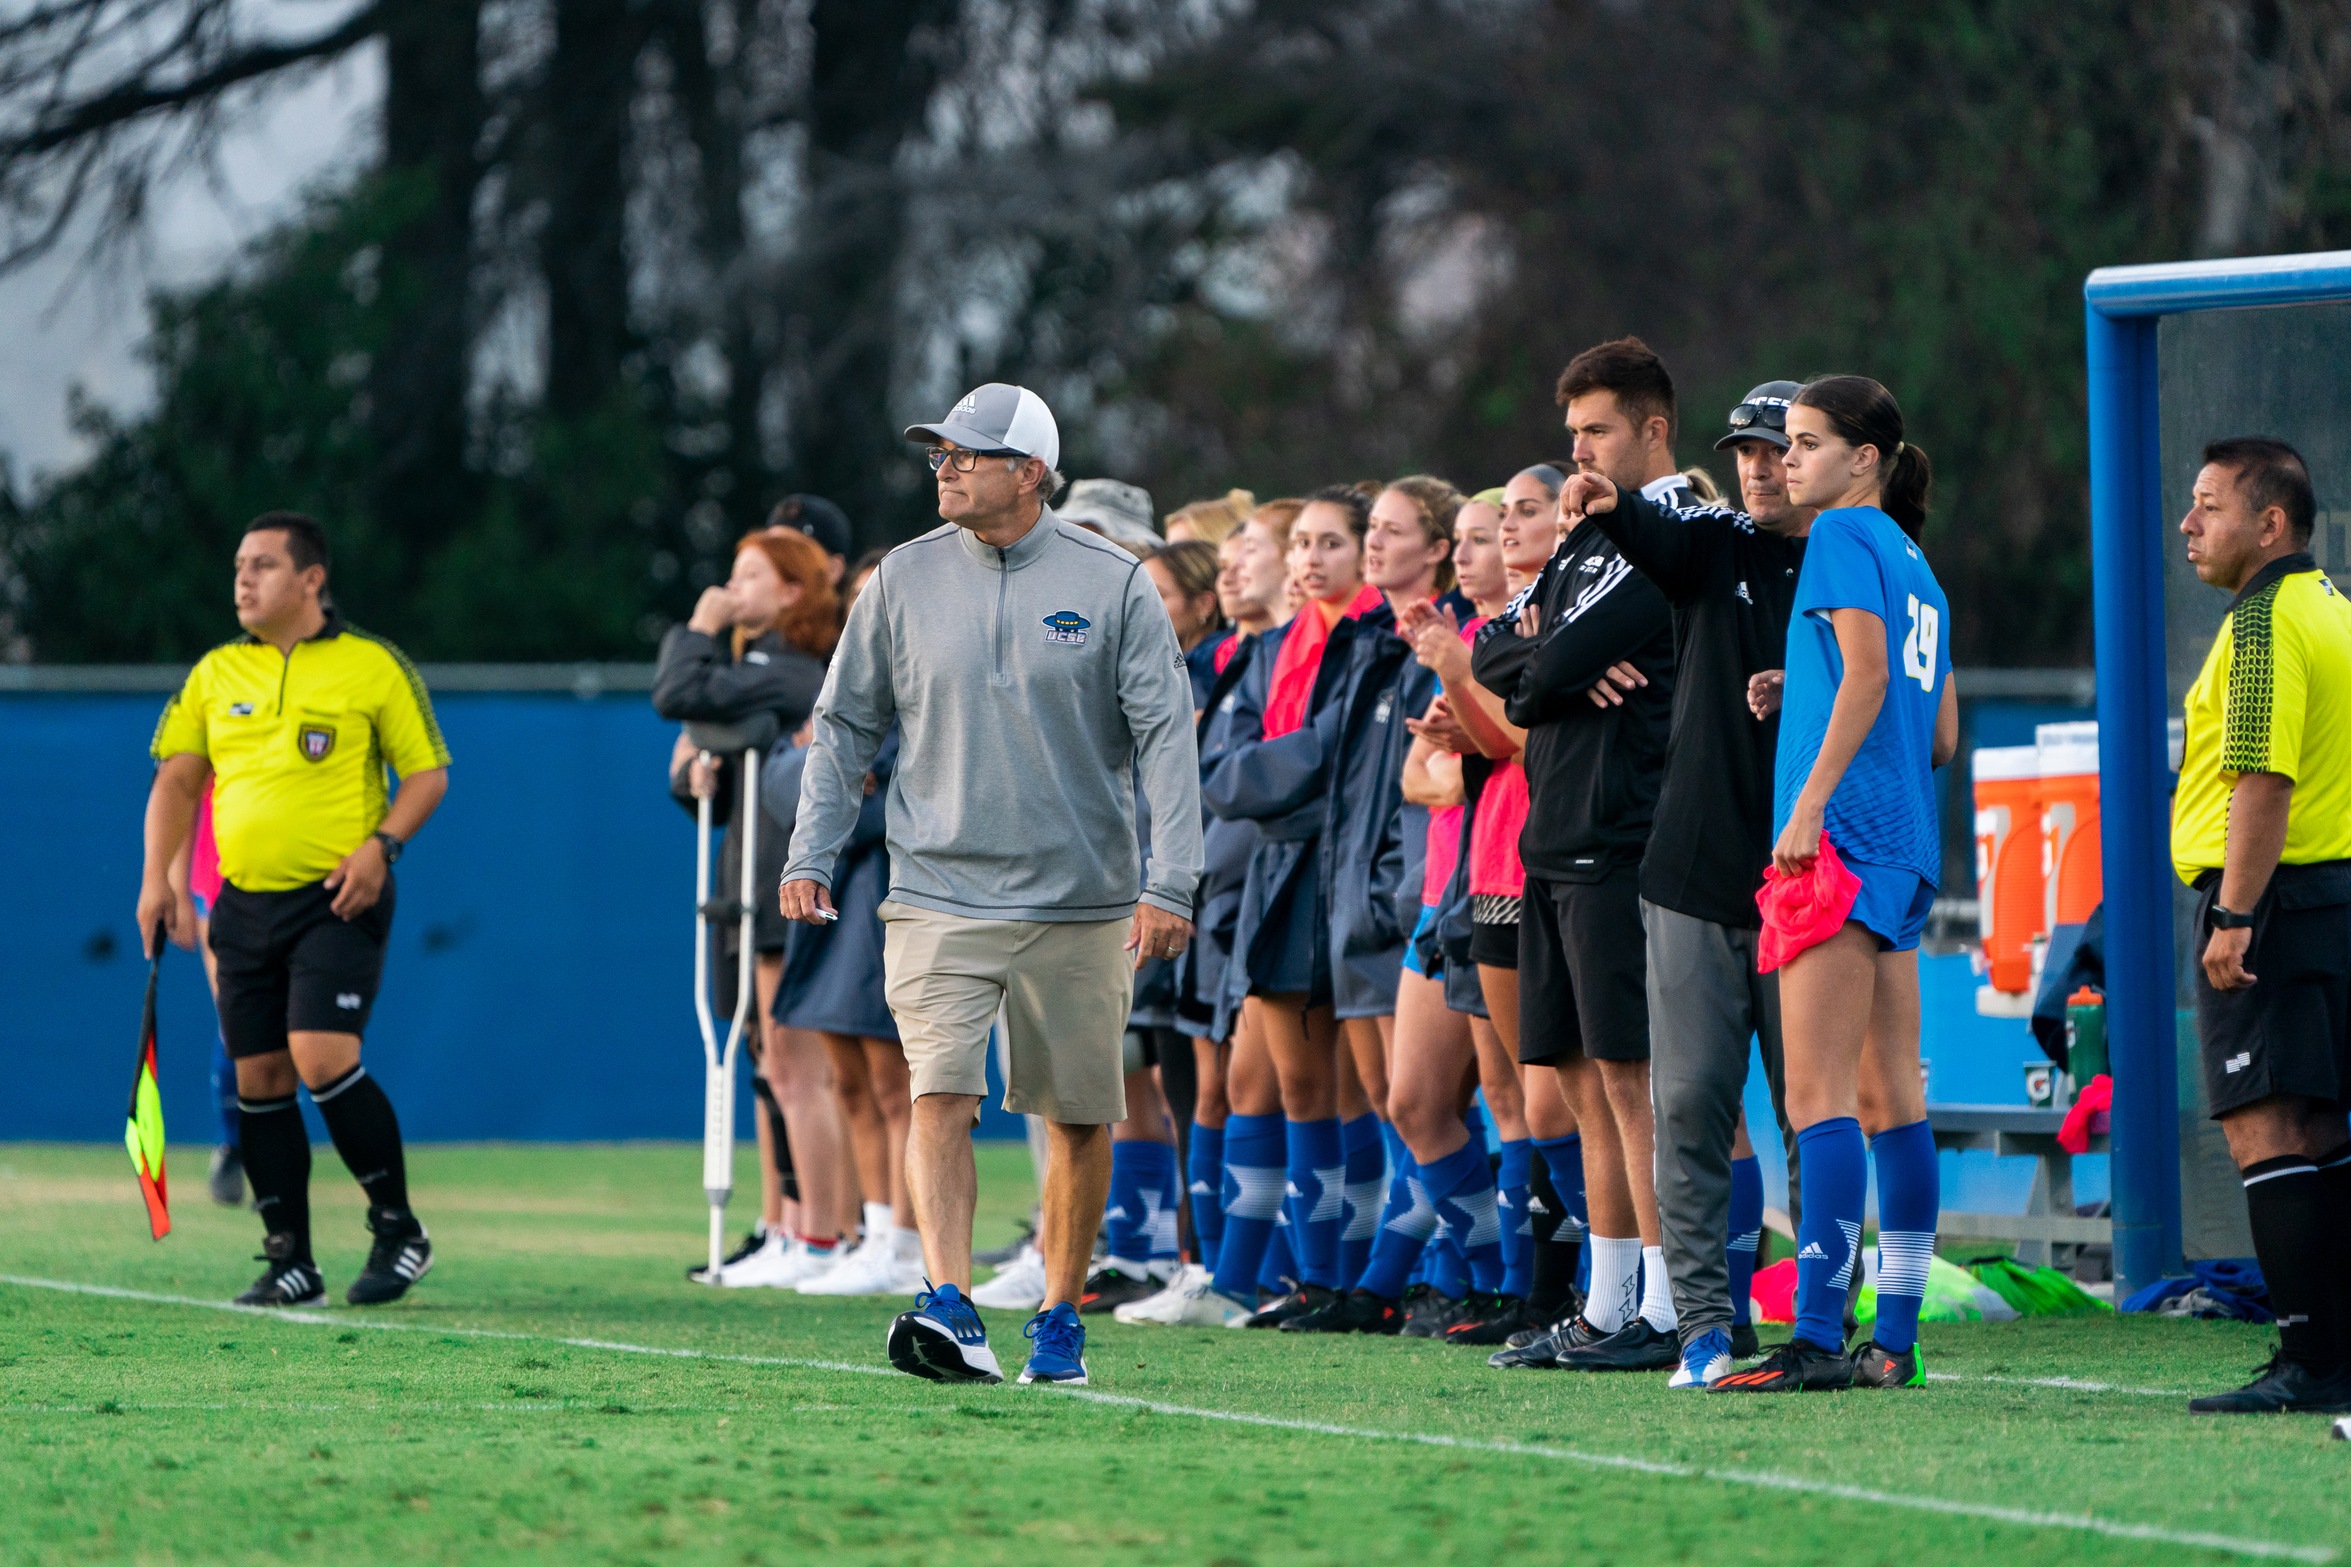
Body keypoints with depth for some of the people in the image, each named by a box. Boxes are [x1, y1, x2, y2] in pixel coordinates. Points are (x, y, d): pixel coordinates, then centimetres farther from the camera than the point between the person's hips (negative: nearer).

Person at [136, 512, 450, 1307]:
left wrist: (381, 843, -14)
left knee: (322, 1059, -18)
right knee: (259, 1078, 2)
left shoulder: (373, 667, -2)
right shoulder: (215, 674, 10)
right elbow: (176, 779, 15)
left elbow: (428, 772, 1)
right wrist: (157, 879, 4)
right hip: (245, 904, 5)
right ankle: (289, 1259, 10)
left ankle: (397, 1227, -2)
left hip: (338, 901, -5)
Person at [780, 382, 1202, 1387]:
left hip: (1081, 905, 0)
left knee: (1081, 1119, 6)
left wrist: (1169, 884, -11)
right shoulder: (905, 579, 4)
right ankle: (949, 1309, -25)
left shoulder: (1112, 585, -2)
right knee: (940, 1095, -17)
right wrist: (809, 857, 4)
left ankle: (1059, 1317, 19)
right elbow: (846, 725, 12)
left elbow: (1164, 735, -3)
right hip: (939, 895, 0)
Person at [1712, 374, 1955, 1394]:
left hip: (1842, 836, -10)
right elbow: (1941, 735, 22)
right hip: (1904, 847, 10)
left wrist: (1811, 801, -22)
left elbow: (1866, 670, -19)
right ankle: (1895, 1340, 11)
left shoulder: (1846, 535, -5)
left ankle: (1817, 1337, -19)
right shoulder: (1915, 564, 21)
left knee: (1818, 1090, -13)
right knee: (1890, 1094, 9)